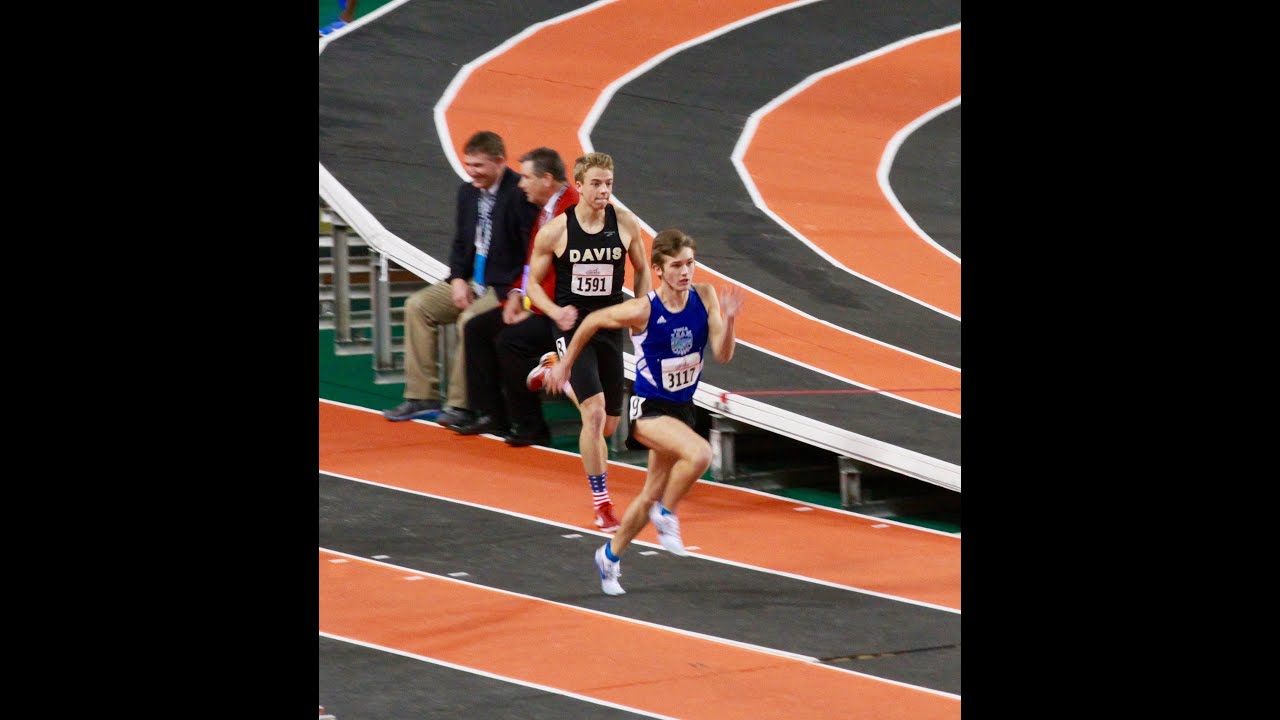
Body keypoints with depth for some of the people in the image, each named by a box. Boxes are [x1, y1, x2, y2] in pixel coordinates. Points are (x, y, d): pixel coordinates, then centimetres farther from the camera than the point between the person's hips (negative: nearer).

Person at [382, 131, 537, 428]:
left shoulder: (520, 194, -16)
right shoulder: (468, 192, 9)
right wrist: (458, 279, -1)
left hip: (506, 287, -9)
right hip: (471, 281, 9)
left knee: (470, 320, -32)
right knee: (417, 306, -5)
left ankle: (461, 404, -21)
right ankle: (421, 397, -4)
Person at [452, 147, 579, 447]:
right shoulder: (545, 209, 14)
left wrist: (533, 308, -19)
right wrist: (517, 294, 4)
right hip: (535, 304, 11)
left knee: (510, 340, -26)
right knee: (477, 328, 7)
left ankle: (530, 429, -14)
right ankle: (492, 416, 9)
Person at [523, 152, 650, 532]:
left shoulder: (625, 223, -3)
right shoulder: (555, 231, -10)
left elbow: (641, 271, 13)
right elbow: (533, 283, 0)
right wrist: (556, 312, -17)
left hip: (611, 327, 4)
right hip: (573, 327, -4)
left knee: (609, 425, 12)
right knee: (594, 413, -20)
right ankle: (602, 504, -10)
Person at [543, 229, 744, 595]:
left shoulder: (704, 297, -8)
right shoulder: (642, 310, -20)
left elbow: (723, 355, -10)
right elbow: (592, 322, -3)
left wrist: (728, 319, -28)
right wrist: (565, 364, 7)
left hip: (682, 409, 6)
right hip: (648, 410, -6)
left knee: (651, 495, 16)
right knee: (699, 454, -32)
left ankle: (611, 555, 37)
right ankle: (666, 514, -8)